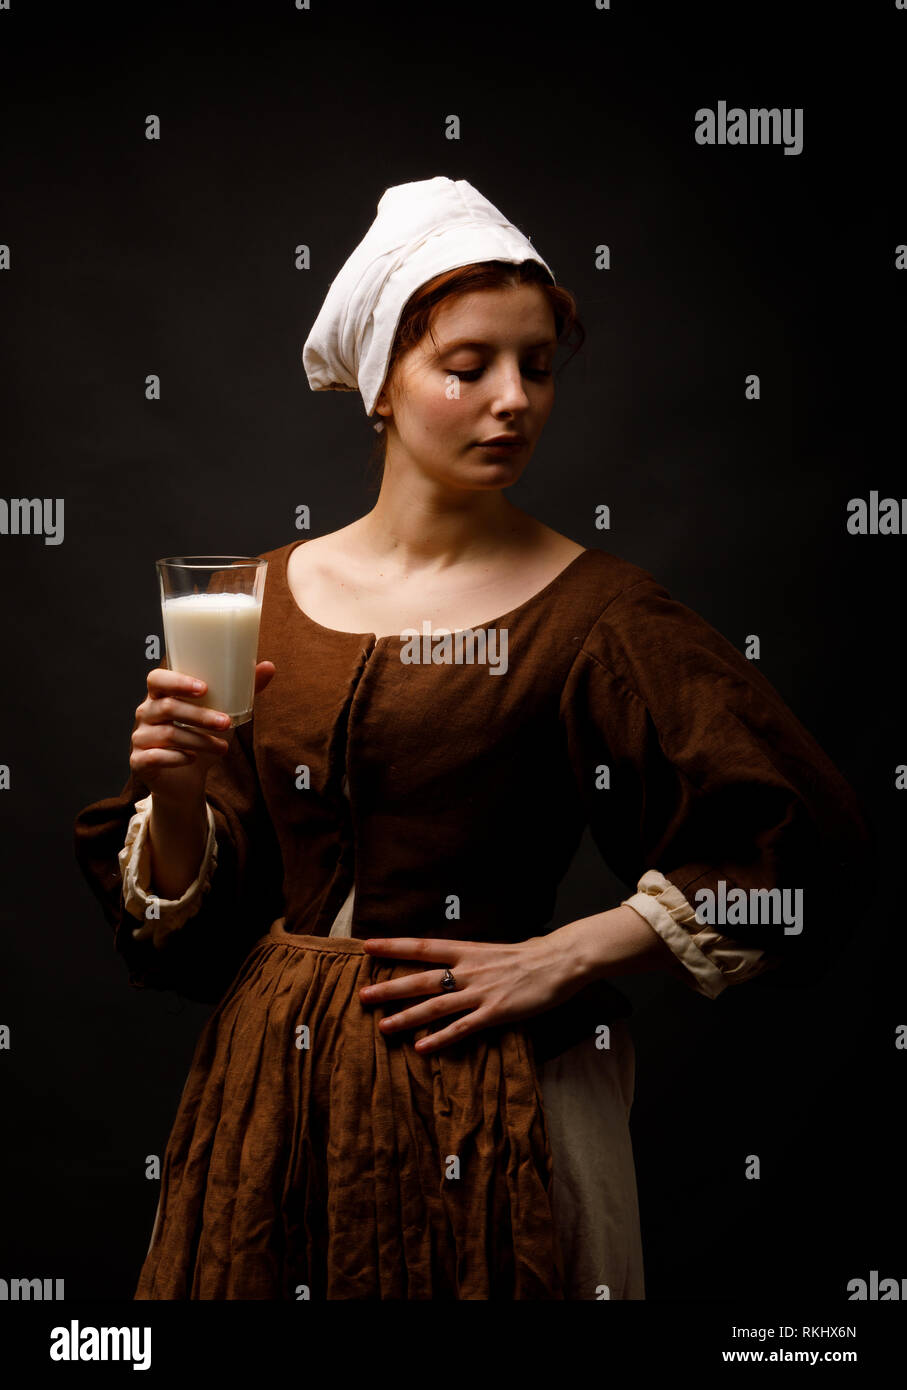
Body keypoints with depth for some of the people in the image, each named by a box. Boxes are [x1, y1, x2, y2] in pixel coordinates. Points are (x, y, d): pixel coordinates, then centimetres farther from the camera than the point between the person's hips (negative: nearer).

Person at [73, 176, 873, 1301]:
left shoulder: (593, 611, -8)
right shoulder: (267, 597, 3)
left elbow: (807, 843, -11)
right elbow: (180, 909, 7)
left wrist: (566, 957, -13)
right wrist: (178, 792, -14)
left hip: (488, 1097, -3)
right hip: (274, 1081, 3)